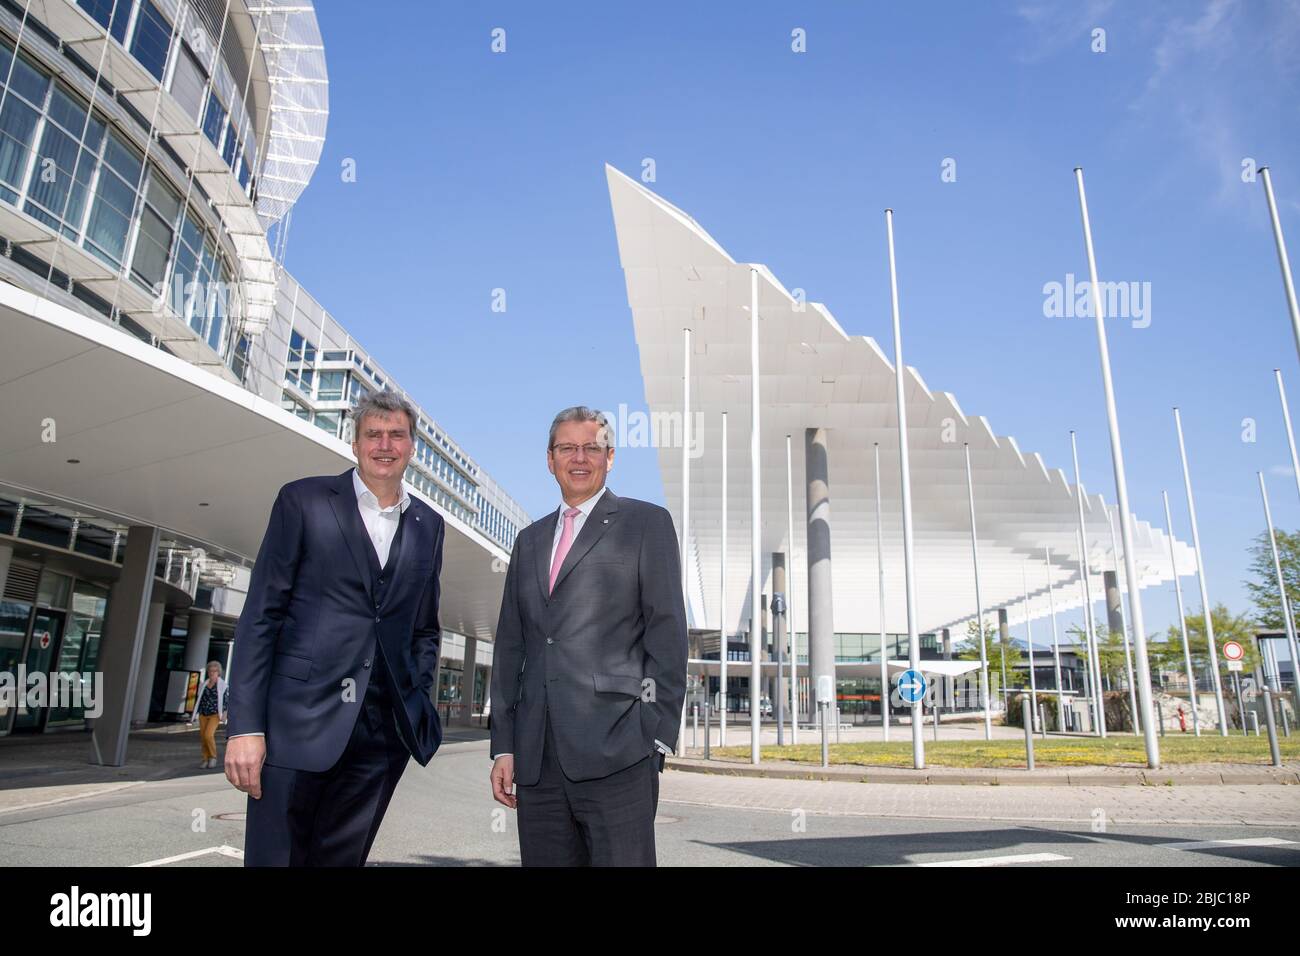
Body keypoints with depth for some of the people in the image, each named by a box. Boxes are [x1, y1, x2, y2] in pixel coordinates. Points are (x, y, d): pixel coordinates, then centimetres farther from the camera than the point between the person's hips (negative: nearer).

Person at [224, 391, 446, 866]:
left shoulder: (429, 525, 12)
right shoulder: (304, 501, 1)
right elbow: (260, 616, -3)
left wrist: (421, 706, 6)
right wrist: (245, 725, -9)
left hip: (384, 732, 3)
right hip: (301, 721, -3)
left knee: (342, 858, 12)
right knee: (274, 855, 3)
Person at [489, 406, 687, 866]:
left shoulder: (646, 523, 4)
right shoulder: (530, 539, 20)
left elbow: (667, 634, -2)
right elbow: (510, 646, 17)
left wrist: (657, 737, -8)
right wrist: (503, 745, 11)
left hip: (616, 752, -4)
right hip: (537, 759, 5)